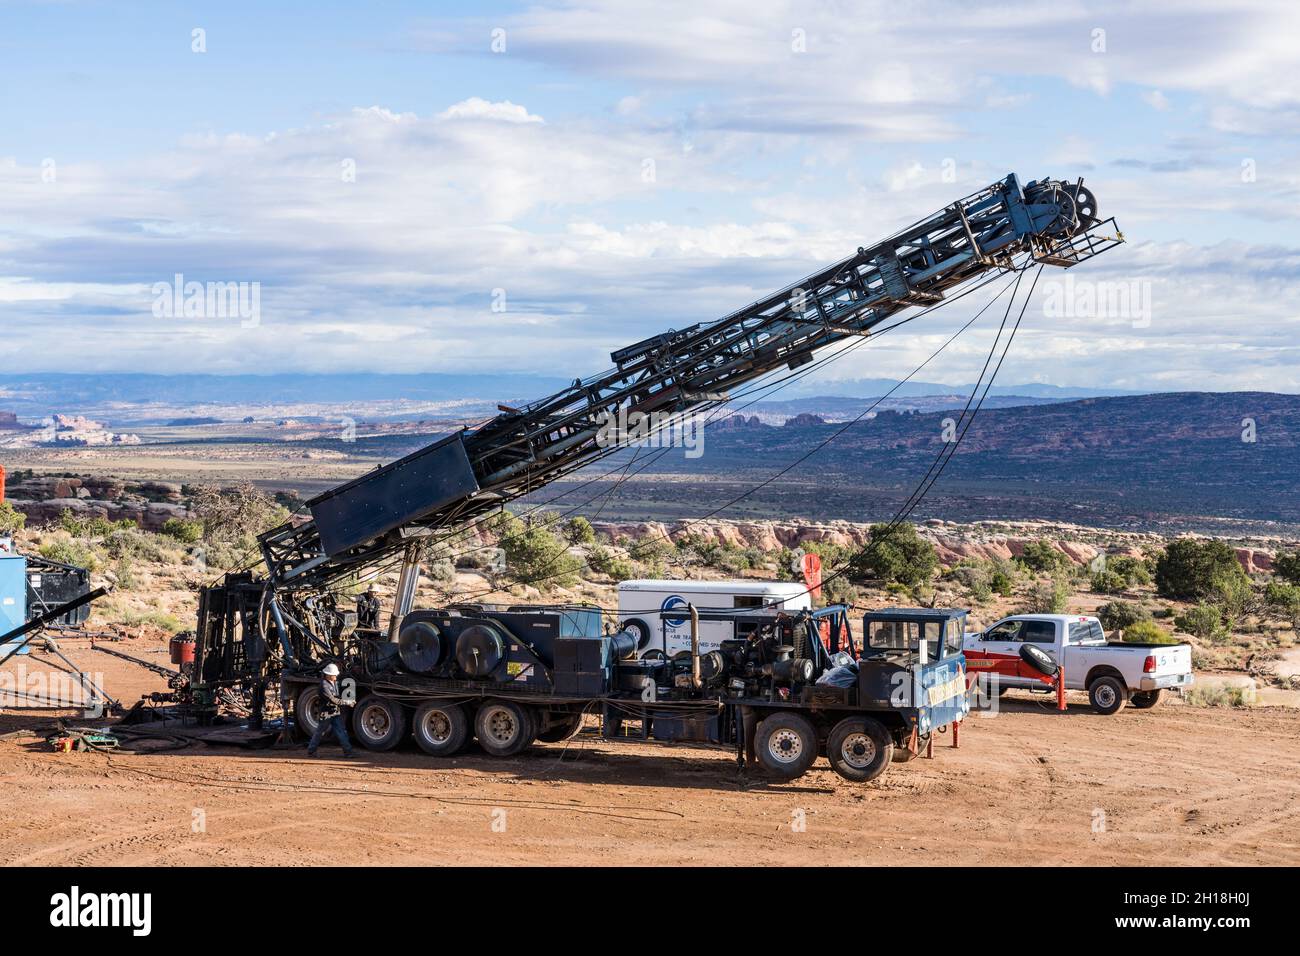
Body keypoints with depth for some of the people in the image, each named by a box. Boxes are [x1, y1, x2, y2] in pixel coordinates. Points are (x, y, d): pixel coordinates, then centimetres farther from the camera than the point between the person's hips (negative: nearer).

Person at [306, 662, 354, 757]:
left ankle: (348, 751, 2)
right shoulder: (324, 686, -21)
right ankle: (310, 751, 17)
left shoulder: (335, 682, 6)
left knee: (342, 731, 2)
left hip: (336, 712, 7)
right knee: (319, 732, 4)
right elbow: (333, 700, -24)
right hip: (327, 713, -7)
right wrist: (347, 703, -21)